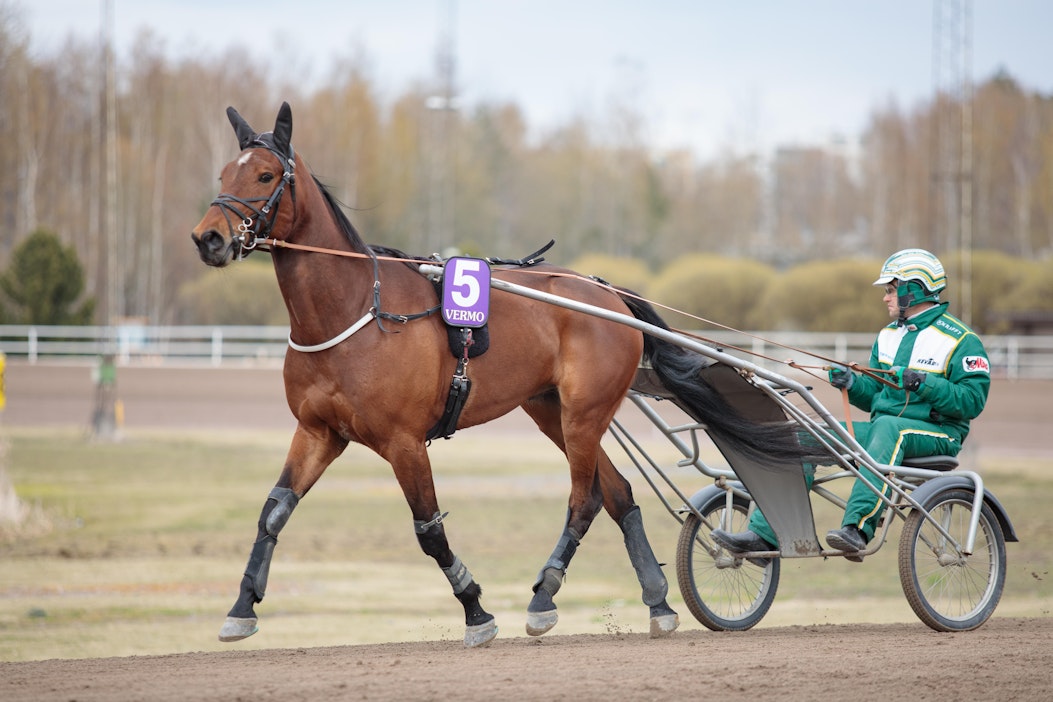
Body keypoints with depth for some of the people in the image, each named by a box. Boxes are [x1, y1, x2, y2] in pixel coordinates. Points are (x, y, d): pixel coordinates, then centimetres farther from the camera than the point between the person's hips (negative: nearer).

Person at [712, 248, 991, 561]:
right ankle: (763, 534, -17)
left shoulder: (961, 340, -5)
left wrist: (921, 383, -22)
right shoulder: (888, 336, 18)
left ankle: (858, 529, -51)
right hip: (883, 430, 7)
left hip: (937, 436, -7)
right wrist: (851, 383, -3)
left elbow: (973, 401, -14)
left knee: (887, 425, -40)